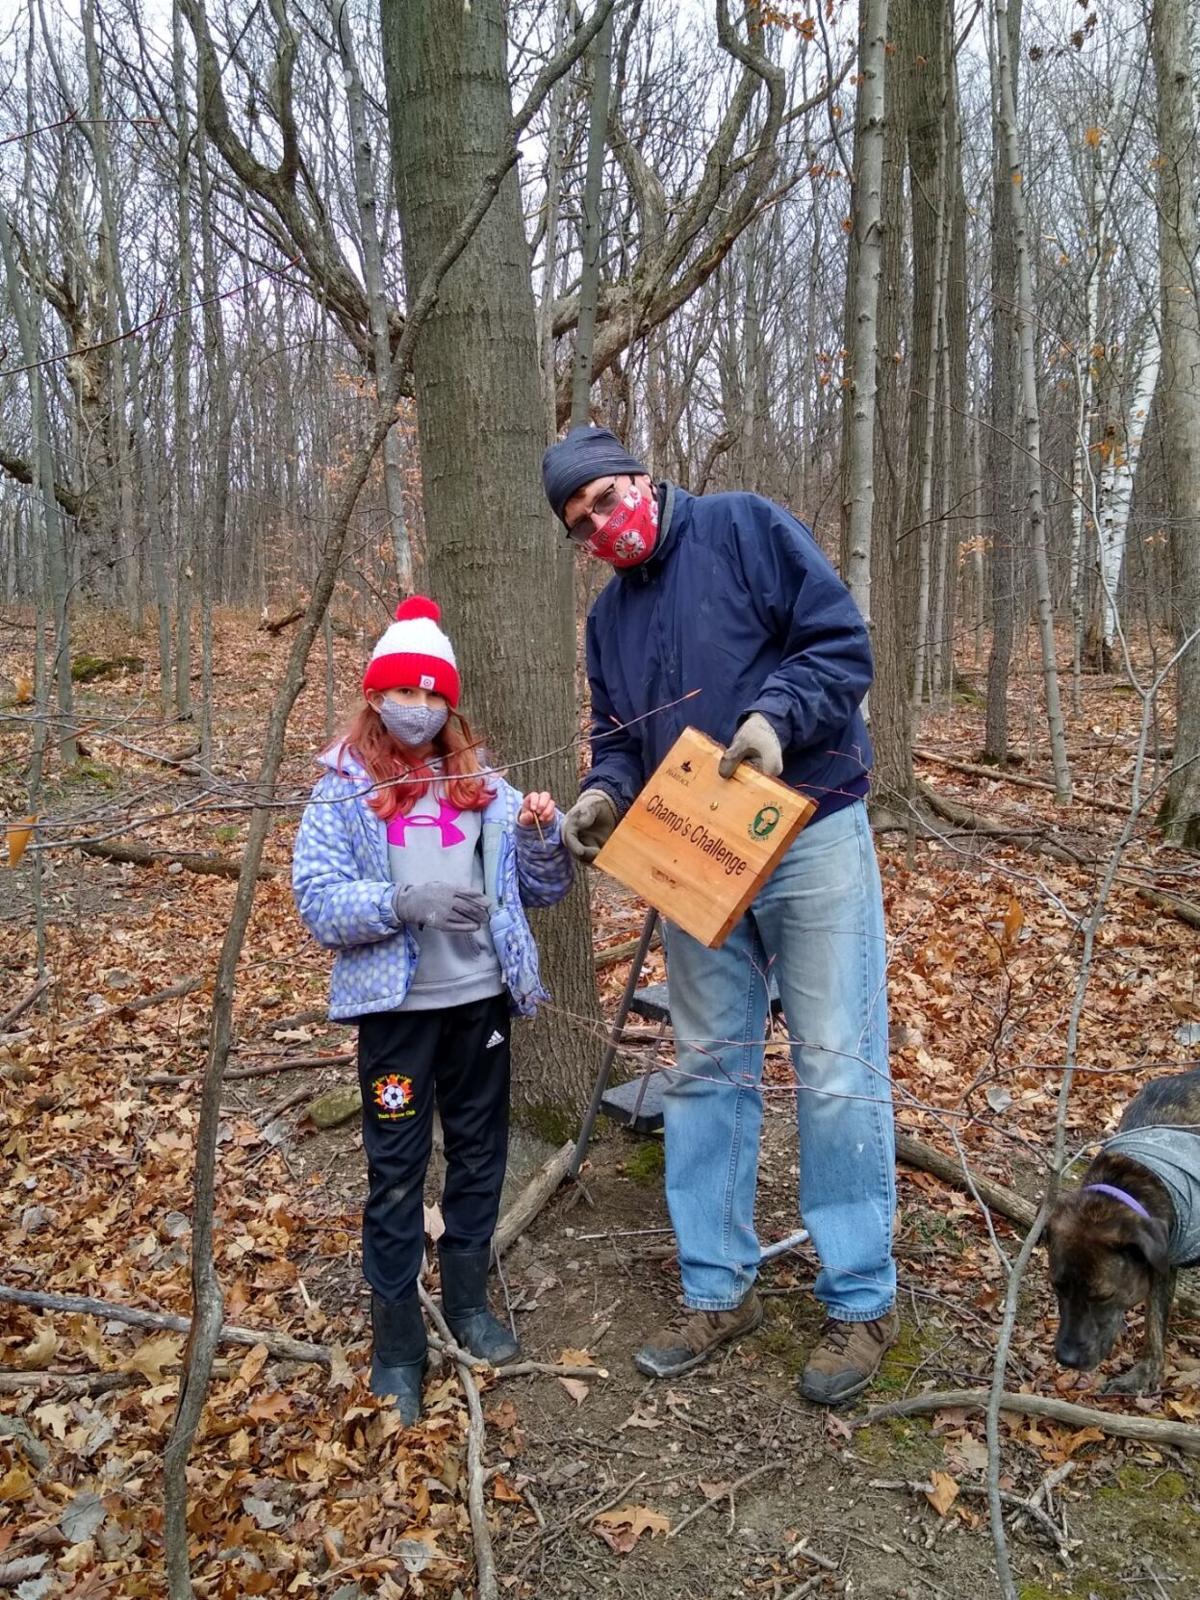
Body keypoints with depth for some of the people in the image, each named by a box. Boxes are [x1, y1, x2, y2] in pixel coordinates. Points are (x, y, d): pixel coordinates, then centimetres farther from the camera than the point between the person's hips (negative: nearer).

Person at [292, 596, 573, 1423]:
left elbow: (543, 890, 8)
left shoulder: (484, 787, 5)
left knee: (480, 1152, 16)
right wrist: (404, 901, -26)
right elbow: (318, 900, -12)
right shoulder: (344, 791, -4)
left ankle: (469, 1299, 36)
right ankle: (397, 1339, 19)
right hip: (396, 1006, -3)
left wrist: (544, 837, -12)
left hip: (482, 997, 4)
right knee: (397, 1168, 5)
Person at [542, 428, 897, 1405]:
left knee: (838, 1071, -1)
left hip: (812, 838, -6)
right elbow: (618, 737, 16)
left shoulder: (746, 530, -4)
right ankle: (718, 1290, 25)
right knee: (707, 1070, 11)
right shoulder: (609, 616, 14)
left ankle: (863, 1303, 14)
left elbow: (843, 643, -9)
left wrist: (776, 713, -25)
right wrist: (607, 794, -4)